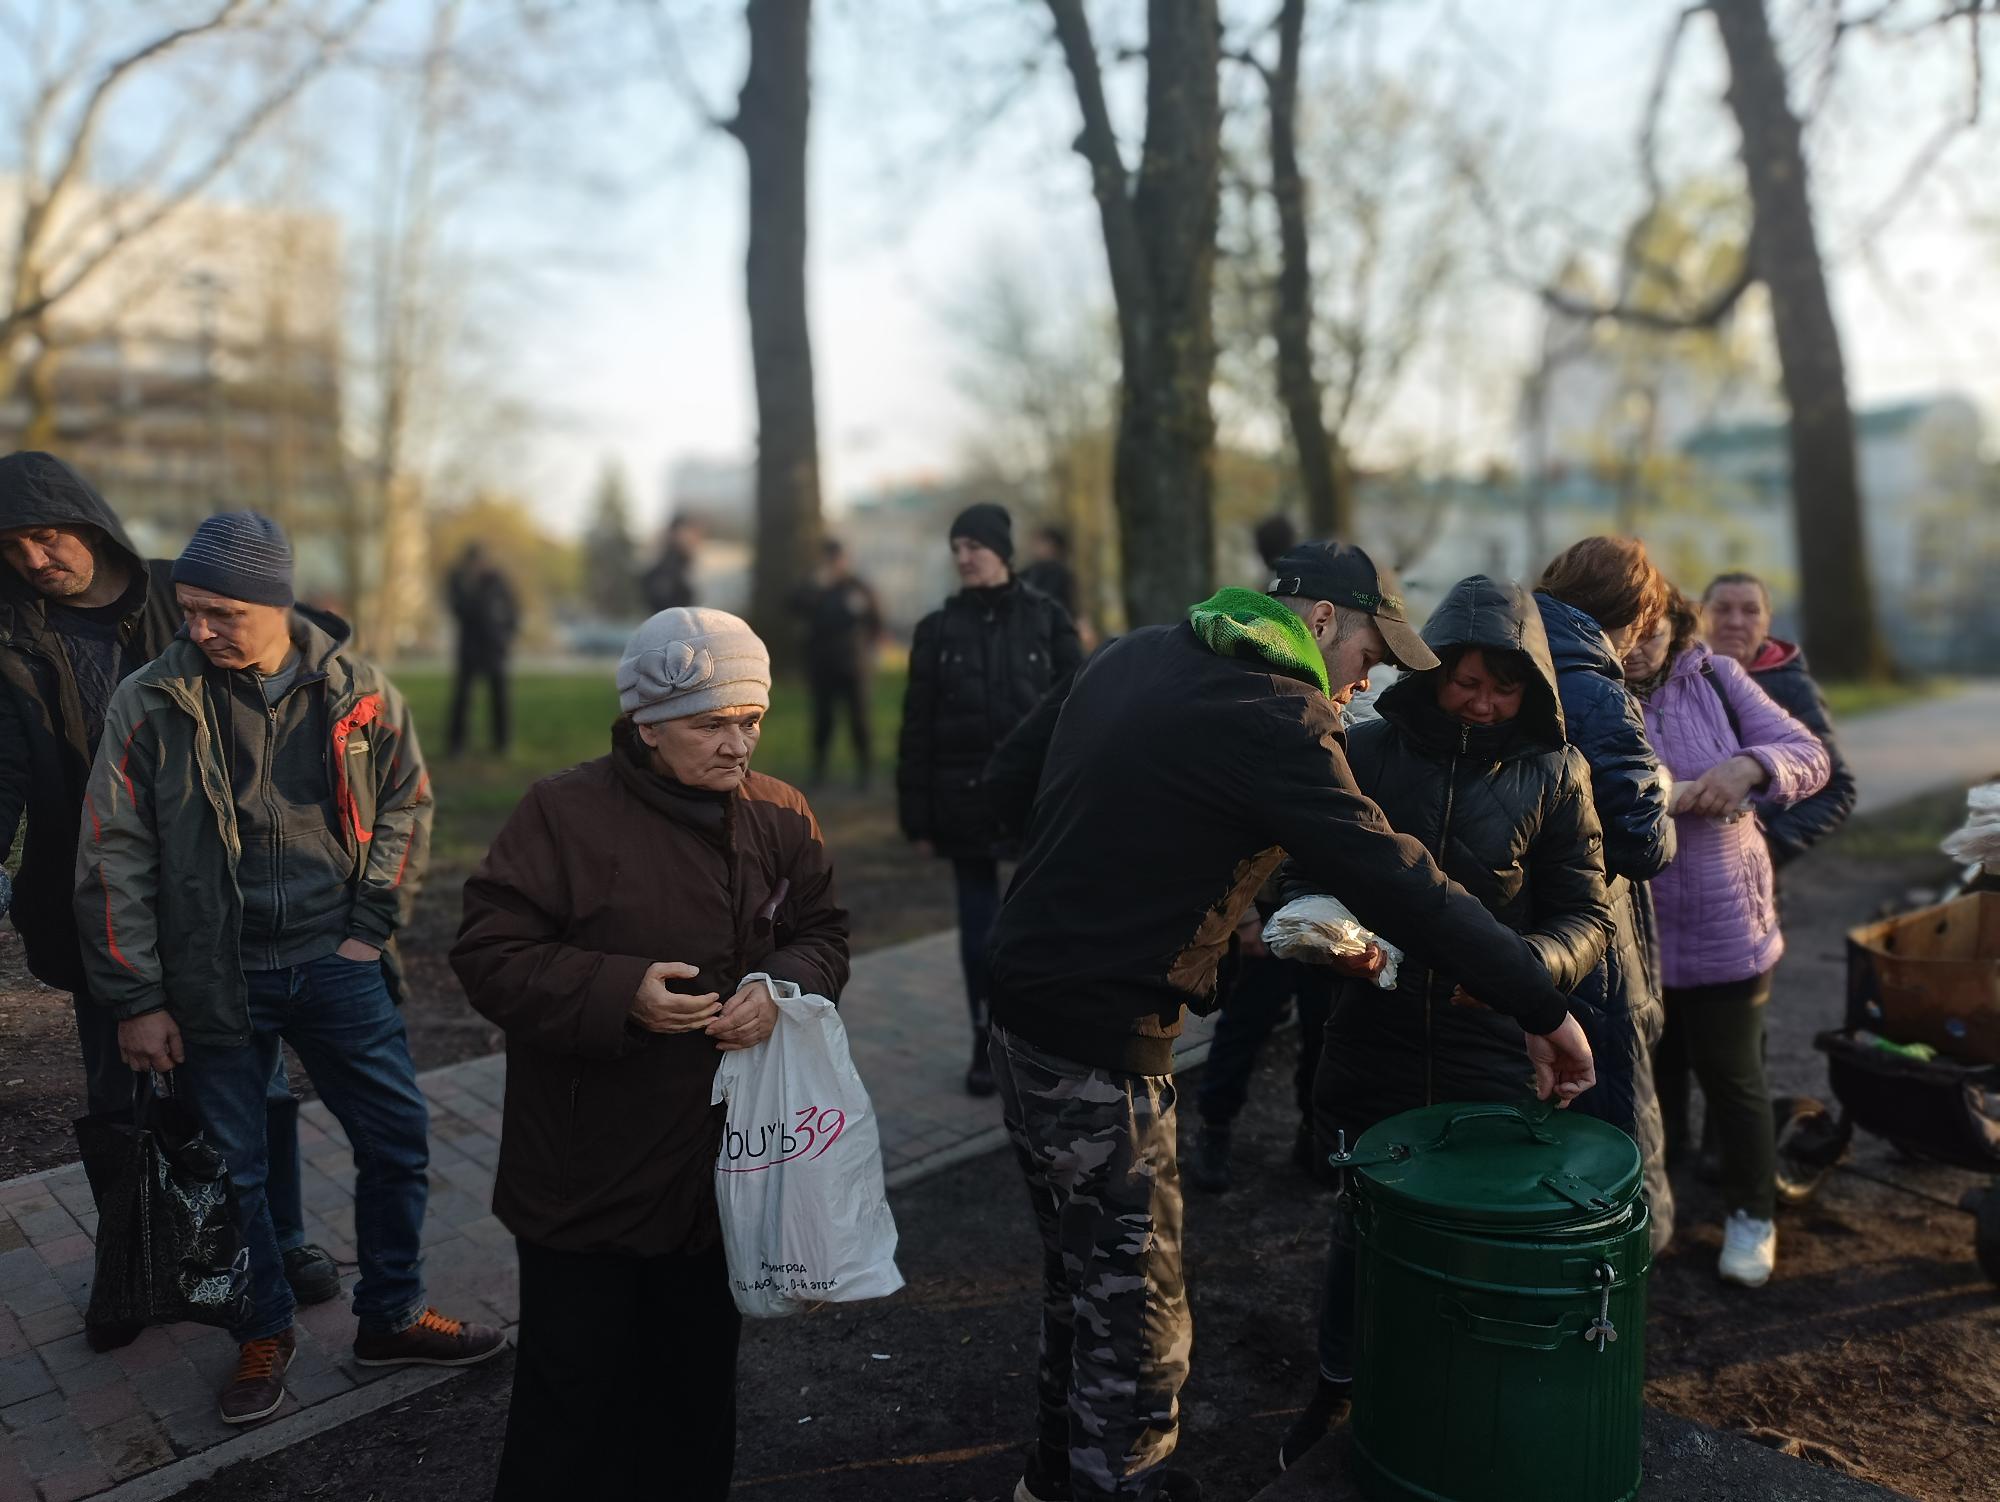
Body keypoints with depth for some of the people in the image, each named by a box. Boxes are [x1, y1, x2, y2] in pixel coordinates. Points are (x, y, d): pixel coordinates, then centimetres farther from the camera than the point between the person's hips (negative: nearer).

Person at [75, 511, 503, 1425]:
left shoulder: (358, 693, -5)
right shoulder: (150, 706, -9)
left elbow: (406, 805, 8)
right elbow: (114, 858, -4)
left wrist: (372, 925, 0)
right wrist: (136, 999, -4)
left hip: (336, 964, 2)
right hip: (214, 980, -1)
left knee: (397, 1140, 7)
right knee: (231, 1168, 11)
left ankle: (391, 1316, 29)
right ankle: (262, 1335, 34)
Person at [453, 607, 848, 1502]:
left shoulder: (780, 815, 0)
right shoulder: (565, 812, -14)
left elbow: (822, 934, 9)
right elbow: (488, 956, -13)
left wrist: (782, 987, -12)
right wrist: (618, 994, -25)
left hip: (722, 1167, 5)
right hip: (586, 1177, -4)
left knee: (699, 1385, 21)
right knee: (572, 1392, 9)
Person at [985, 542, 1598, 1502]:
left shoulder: (1132, 658, 8)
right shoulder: (1271, 715, -18)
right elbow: (1399, 881, -19)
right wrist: (1542, 1008, -9)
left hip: (1024, 1008, 9)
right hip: (1100, 1048, -9)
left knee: (1079, 1271, 24)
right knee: (1136, 1312, 7)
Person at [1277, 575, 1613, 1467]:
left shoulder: (1552, 773, -3)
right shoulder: (1367, 751, -5)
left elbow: (1587, 917, -3)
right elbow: (1305, 873, -2)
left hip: (1490, 1057, 0)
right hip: (1371, 1041, 0)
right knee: (1358, 1226, 14)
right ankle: (1336, 1388, 38)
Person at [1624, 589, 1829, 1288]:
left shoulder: (1715, 677, -2)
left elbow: (1809, 754, -2)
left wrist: (1751, 766, -23)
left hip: (1726, 930, 1)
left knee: (1732, 1076, 13)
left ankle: (1752, 1213, 36)